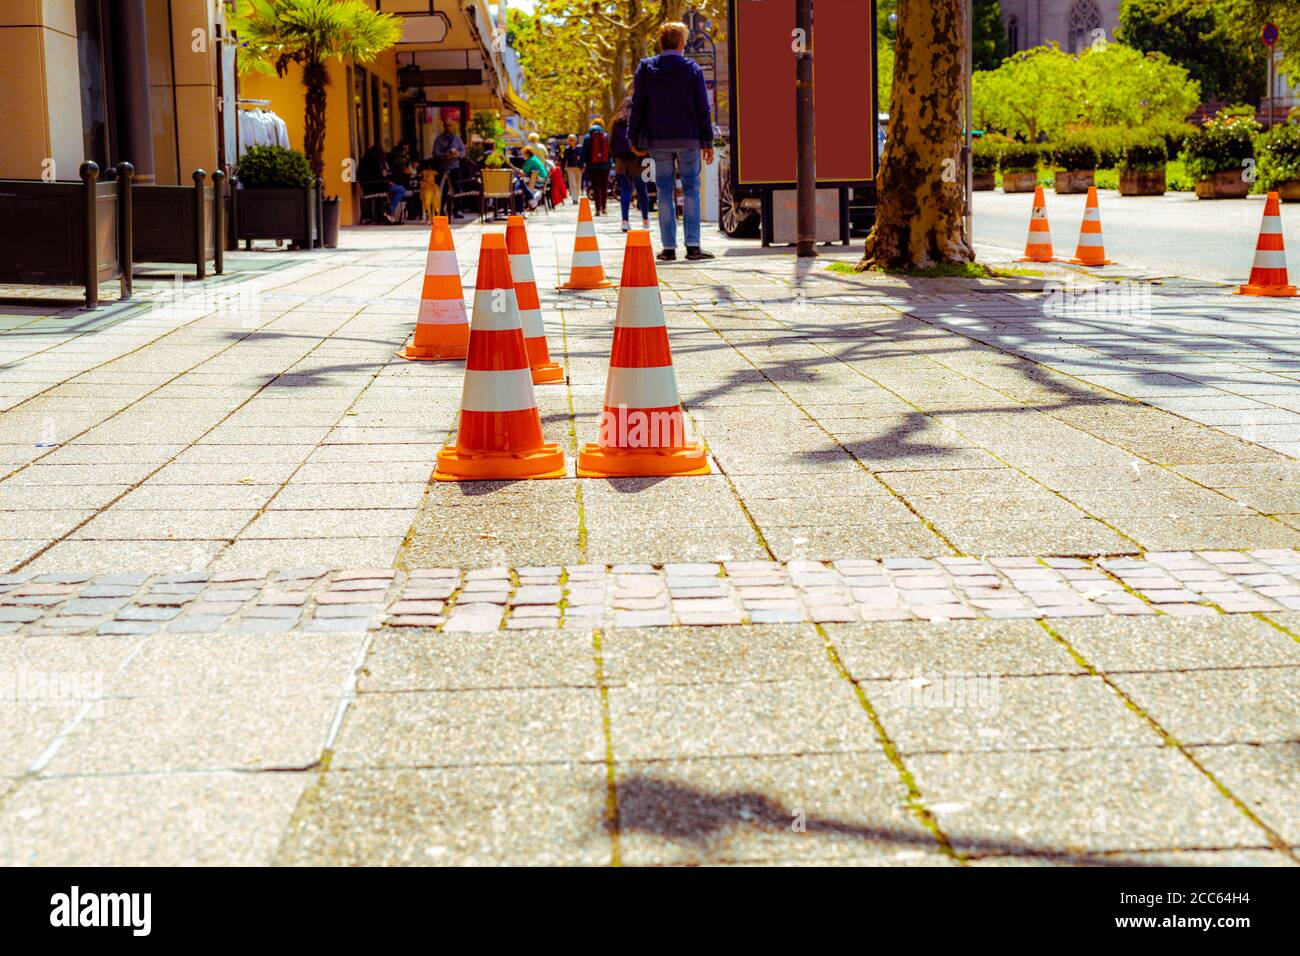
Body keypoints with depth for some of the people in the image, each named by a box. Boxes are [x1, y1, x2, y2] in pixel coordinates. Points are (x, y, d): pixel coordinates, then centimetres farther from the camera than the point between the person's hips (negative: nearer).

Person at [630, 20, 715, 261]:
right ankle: (692, 246, -3)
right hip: (688, 139, -1)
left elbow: (638, 106, 3)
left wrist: (635, 139, 10)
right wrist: (708, 141, 4)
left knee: (665, 192, 5)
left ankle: (669, 248, 2)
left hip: (658, 141, 1)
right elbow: (703, 109, -1)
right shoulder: (692, 69, -2)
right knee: (691, 189, 4)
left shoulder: (645, 69, 2)